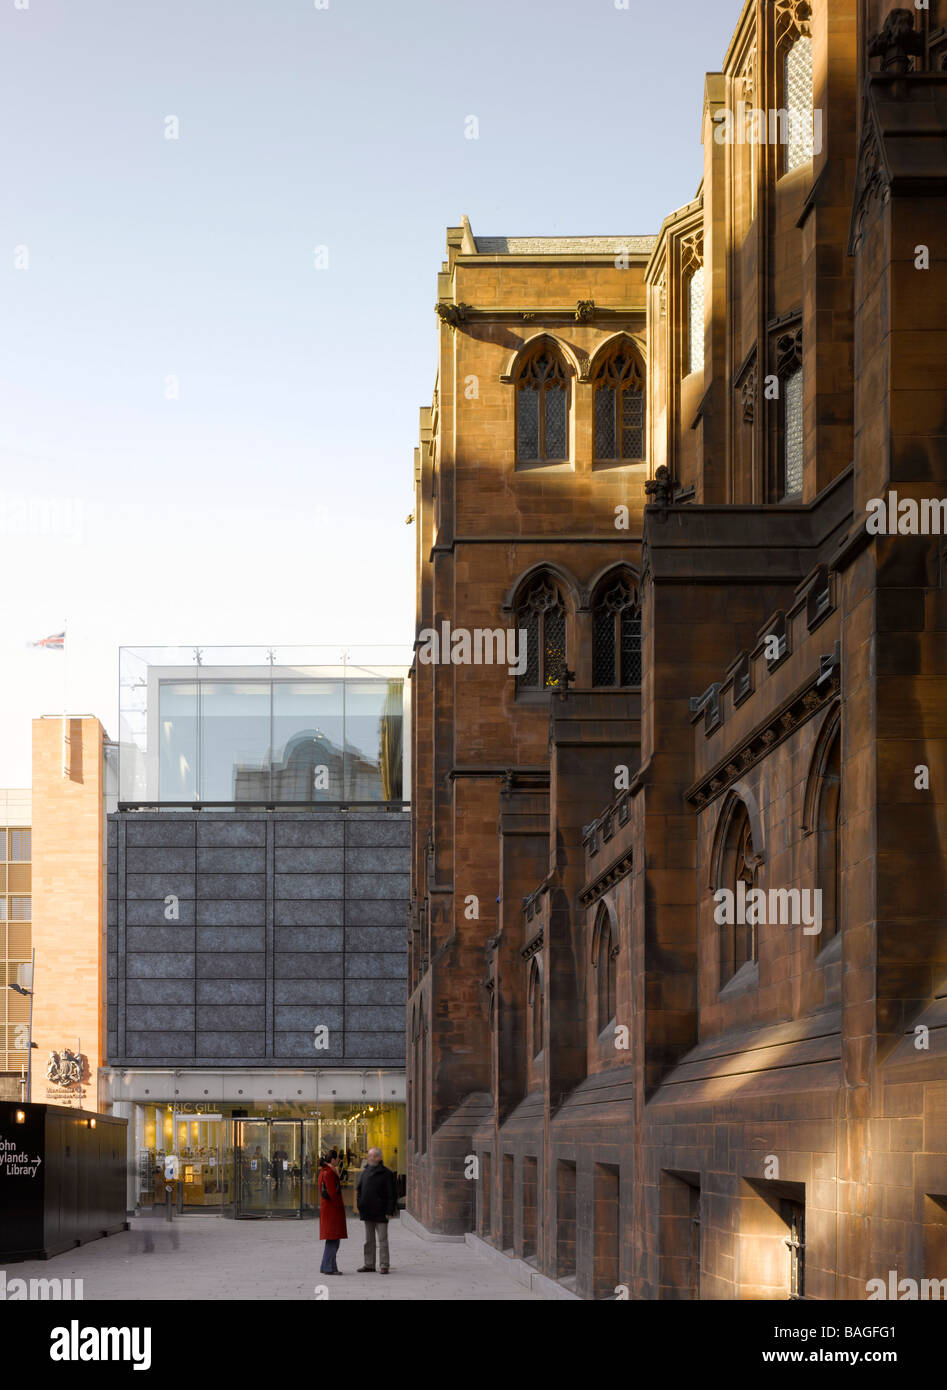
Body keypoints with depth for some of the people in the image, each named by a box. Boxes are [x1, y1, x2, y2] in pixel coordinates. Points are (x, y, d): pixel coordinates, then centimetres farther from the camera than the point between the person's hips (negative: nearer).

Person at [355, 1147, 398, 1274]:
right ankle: (369, 1264, 18)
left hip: (380, 1212, -6)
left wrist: (389, 1211, -15)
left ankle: (384, 1265, 1)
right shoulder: (365, 1172, 10)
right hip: (367, 1212, 6)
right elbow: (358, 1189, 17)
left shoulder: (386, 1174, -8)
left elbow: (392, 1194, -10)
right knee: (369, 1240, 12)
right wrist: (360, 1206, 5)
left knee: (382, 1240, -2)